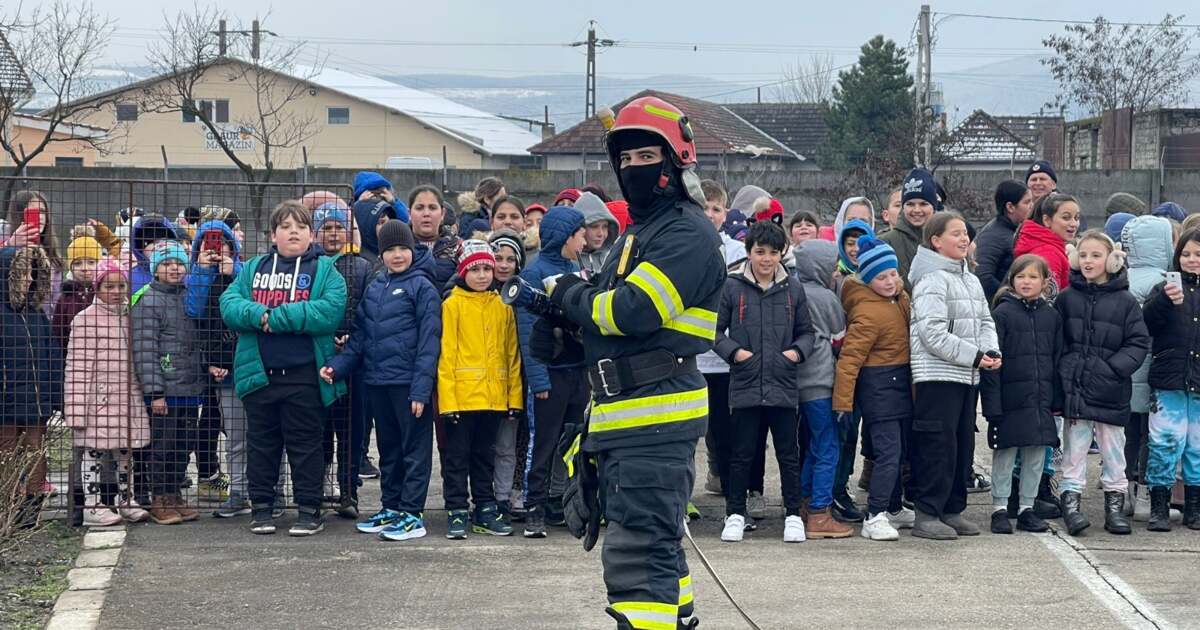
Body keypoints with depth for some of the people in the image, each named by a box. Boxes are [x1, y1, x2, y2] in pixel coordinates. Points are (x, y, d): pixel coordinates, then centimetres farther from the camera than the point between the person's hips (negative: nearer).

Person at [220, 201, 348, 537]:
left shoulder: (325, 270, 1)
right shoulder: (254, 268, 13)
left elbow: (329, 311, -15)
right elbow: (229, 304, 2)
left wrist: (273, 317, -17)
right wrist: (258, 315, -20)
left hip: (304, 374, -3)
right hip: (259, 373, 3)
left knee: (305, 444, 4)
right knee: (261, 444, 11)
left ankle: (309, 510, 12)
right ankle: (261, 508, 20)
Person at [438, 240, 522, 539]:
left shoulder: (503, 306, 9)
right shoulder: (453, 304, -3)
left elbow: (512, 353, 11)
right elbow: (446, 354, -7)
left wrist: (515, 395, 6)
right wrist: (447, 396, -13)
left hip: (494, 397, 4)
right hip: (461, 396, -4)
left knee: (485, 454, 13)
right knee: (457, 455, 3)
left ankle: (485, 510, 20)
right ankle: (456, 513, 7)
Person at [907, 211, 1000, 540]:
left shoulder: (970, 280, 17)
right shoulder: (932, 280, -12)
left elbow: (985, 321, 18)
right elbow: (933, 333, -19)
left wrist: (991, 351, -3)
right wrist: (974, 355, -18)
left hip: (967, 376, 9)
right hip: (937, 374, -9)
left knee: (963, 444, 12)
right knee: (938, 445, -8)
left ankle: (952, 510, 21)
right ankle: (927, 515, -3)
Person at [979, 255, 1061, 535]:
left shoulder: (1052, 315, 9)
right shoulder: (1002, 313, -6)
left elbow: (1058, 359, 13)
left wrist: (1058, 400, 7)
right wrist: (992, 403, -14)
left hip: (1042, 399, 4)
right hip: (1011, 398, -4)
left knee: (1036, 454, 9)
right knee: (1005, 454, 2)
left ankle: (1027, 508, 19)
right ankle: (1000, 509, 11)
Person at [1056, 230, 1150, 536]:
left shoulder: (1125, 301, 0)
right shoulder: (1066, 298, 4)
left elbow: (1139, 343, 0)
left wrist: (1113, 368, -12)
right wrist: (1066, 370, -8)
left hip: (1112, 392, 0)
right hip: (1075, 389, 0)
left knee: (1113, 451, 9)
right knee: (1074, 449, 2)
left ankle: (1115, 504, 18)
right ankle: (1071, 502, 6)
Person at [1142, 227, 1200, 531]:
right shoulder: (1165, 289, 5)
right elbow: (1147, 323, -9)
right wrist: (1166, 301, -25)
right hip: (1171, 381, -1)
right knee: (1166, 440, -5)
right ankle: (1159, 506, 3)